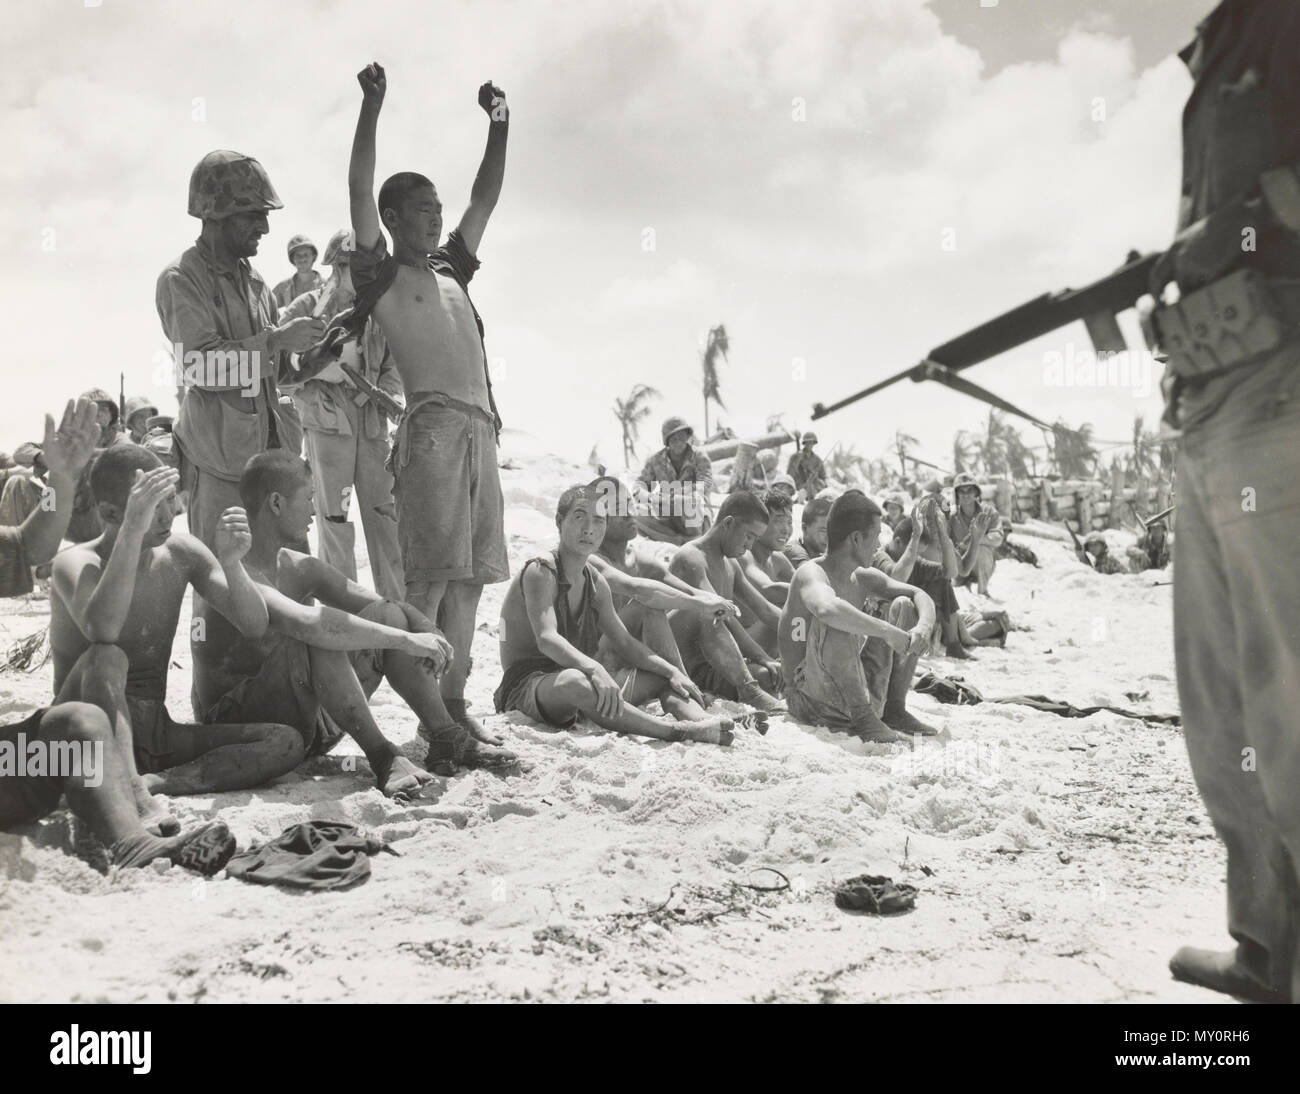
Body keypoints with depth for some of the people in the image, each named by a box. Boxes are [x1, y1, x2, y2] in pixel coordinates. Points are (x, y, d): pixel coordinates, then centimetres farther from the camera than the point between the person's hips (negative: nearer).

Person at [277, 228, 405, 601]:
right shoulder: (308, 307, -1)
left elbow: (392, 363, 16)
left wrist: (392, 393, -3)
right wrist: (318, 370, -14)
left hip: (371, 420, 4)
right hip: (326, 420, -3)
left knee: (384, 513, 4)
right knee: (335, 517, -1)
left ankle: (396, 602, 12)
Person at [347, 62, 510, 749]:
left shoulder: (450, 269, 23)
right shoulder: (381, 275, 6)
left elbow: (485, 198, 28)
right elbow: (359, 191, -4)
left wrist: (499, 124, 26)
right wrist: (372, 107, -8)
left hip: (479, 429, 7)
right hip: (432, 427, -7)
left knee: (468, 578, 5)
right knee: (430, 575, -11)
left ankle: (453, 702, 10)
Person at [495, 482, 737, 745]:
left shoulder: (596, 583, 11)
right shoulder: (541, 571, -13)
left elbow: (624, 643, 13)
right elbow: (546, 638, -28)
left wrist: (672, 671, -1)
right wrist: (593, 669, -44)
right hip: (528, 682, -8)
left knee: (665, 678, 2)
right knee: (574, 682, -41)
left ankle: (702, 722, -29)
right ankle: (676, 732, -45)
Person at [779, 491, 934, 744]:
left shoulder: (862, 579, 9)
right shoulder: (812, 573, -16)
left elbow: (920, 596, 10)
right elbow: (827, 608, -39)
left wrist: (923, 628, -12)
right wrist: (887, 631, -34)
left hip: (856, 691, 8)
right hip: (809, 700, -8)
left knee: (904, 605, 3)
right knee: (836, 622, -33)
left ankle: (893, 709, 2)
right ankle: (863, 719, -30)